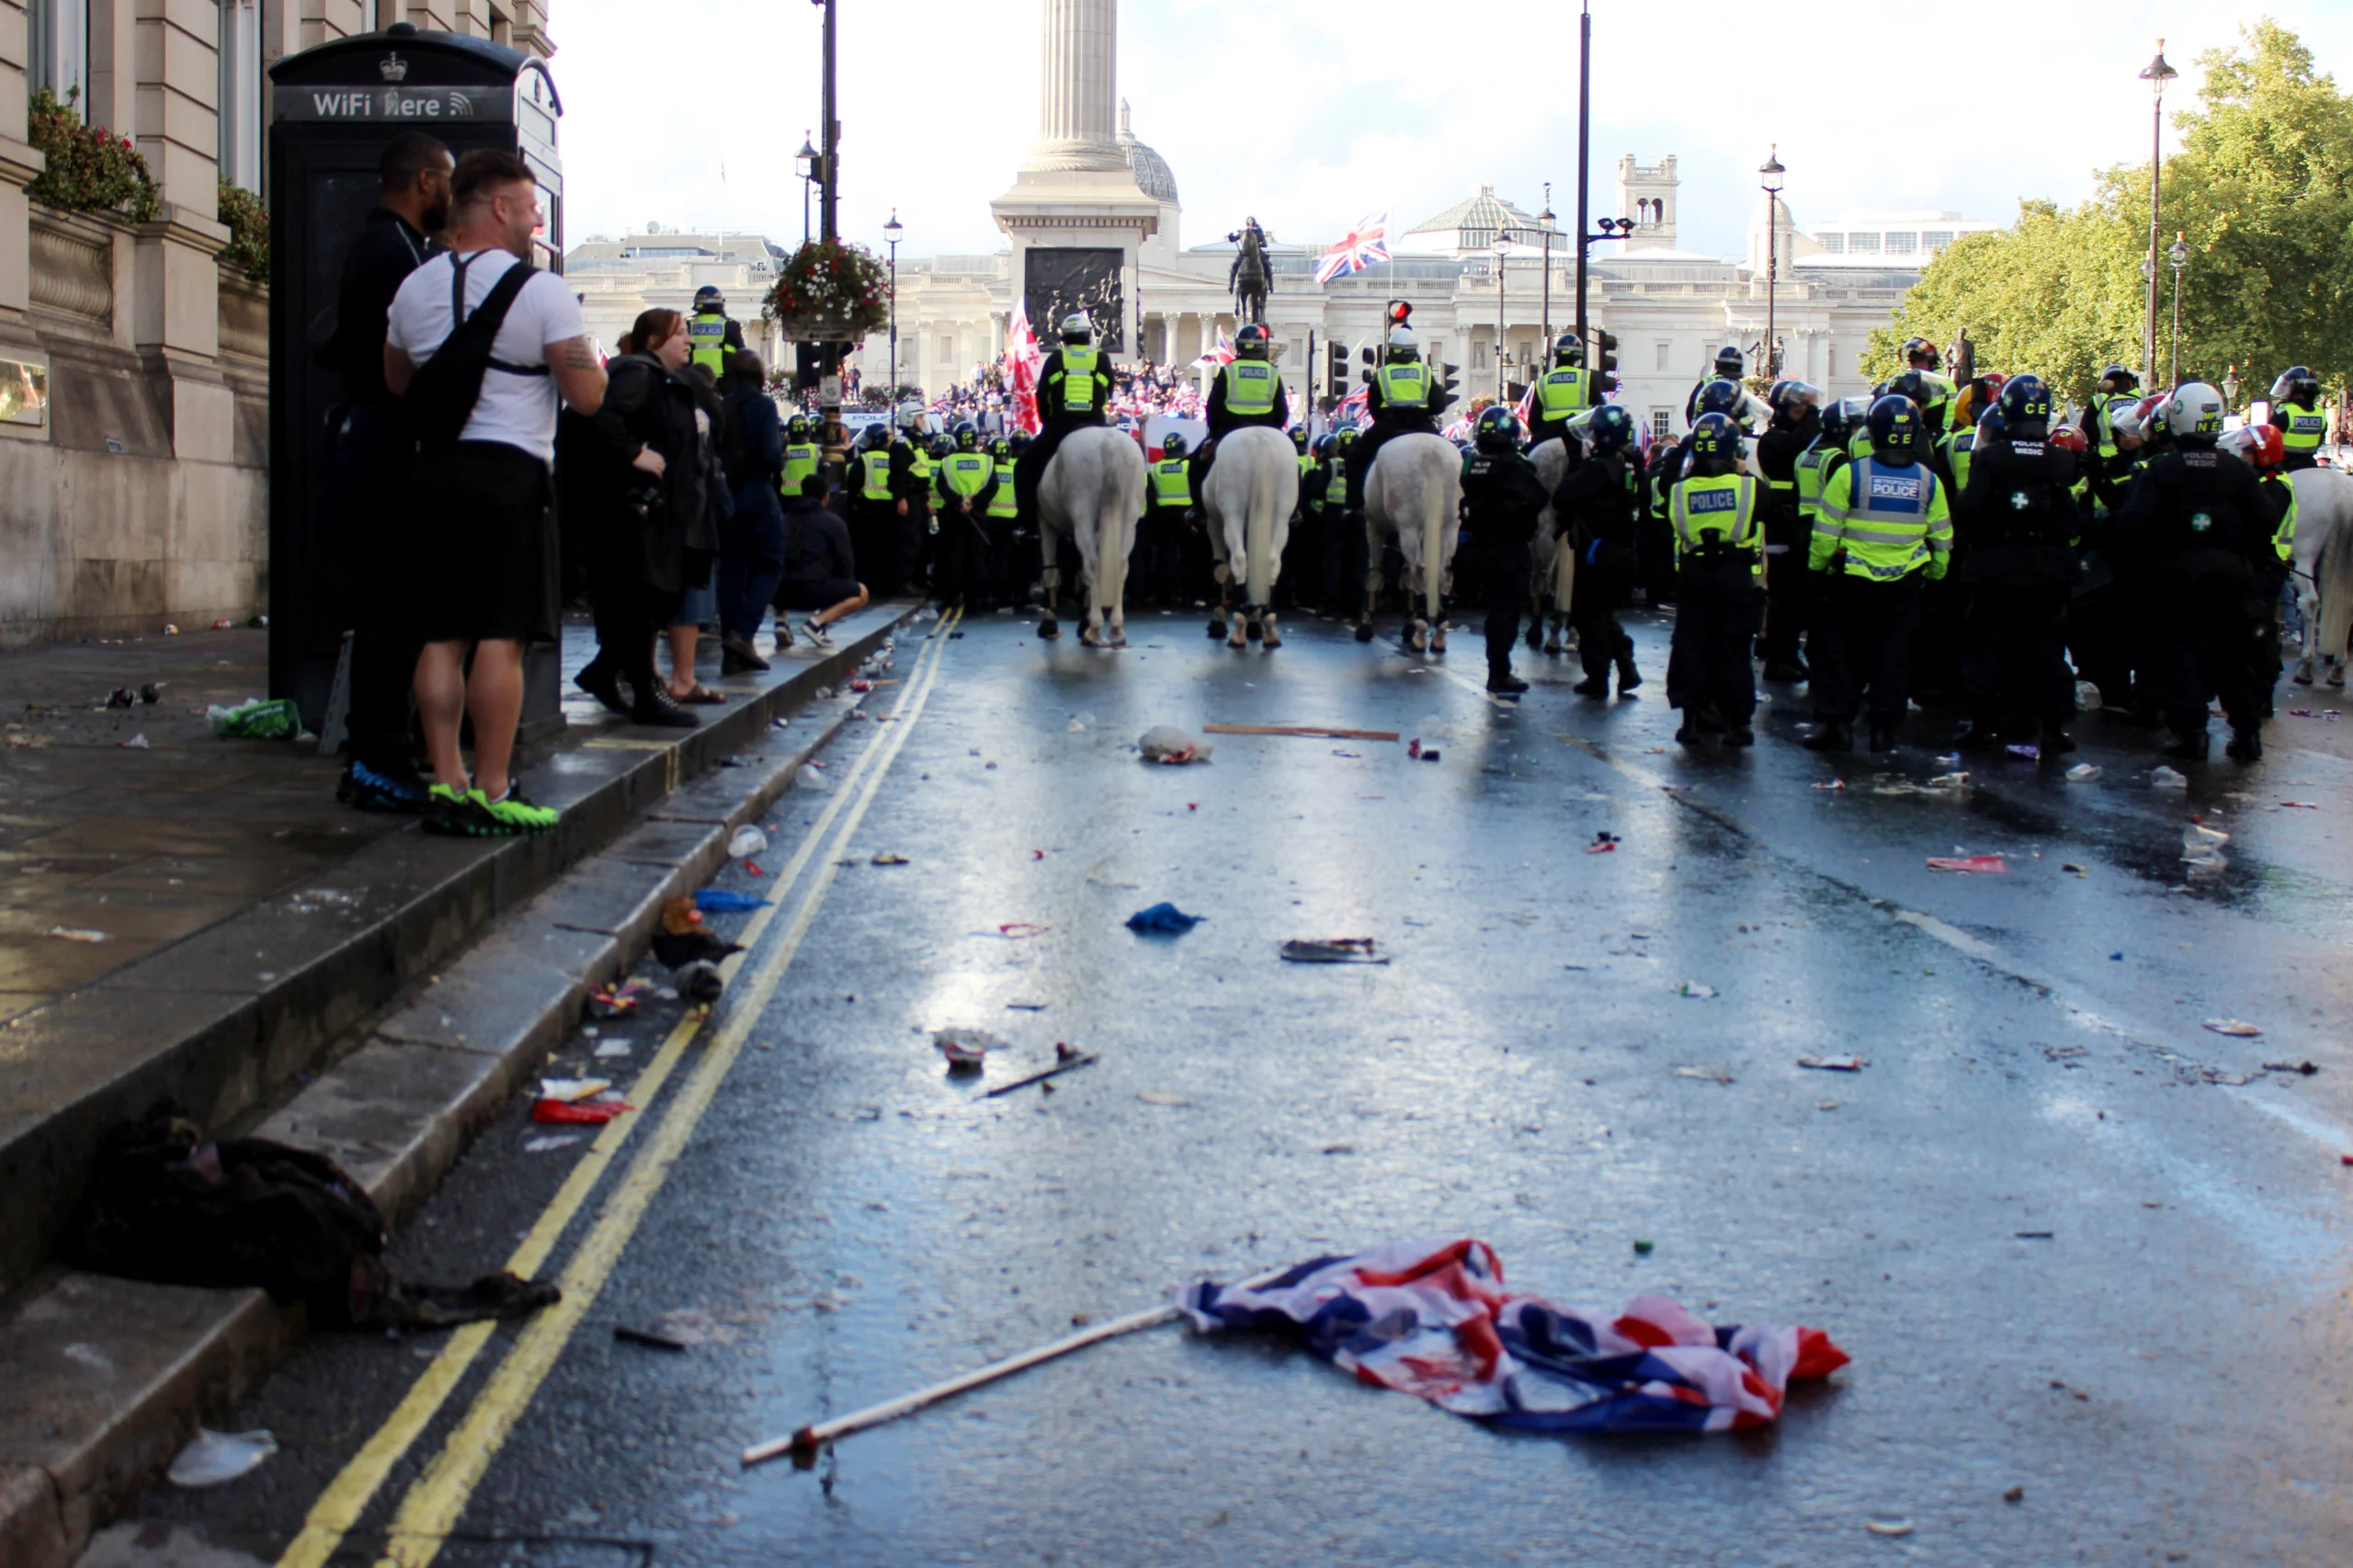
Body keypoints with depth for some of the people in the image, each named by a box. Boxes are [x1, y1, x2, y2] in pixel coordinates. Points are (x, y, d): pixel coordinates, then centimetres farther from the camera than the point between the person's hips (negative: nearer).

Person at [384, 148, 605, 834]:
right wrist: (586, 355, 11)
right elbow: (588, 395, -8)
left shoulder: (413, 288, 10)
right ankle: (491, 792, -2)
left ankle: (445, 784, 9)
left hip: (433, 469, 6)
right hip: (509, 474, -6)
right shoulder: (541, 292, -7)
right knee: (501, 637, -3)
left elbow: (396, 384, 21)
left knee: (442, 637, 8)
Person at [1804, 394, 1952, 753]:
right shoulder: (1928, 481, -2)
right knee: (1894, 656, 9)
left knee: (1843, 654, 7)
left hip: (1853, 580, -2)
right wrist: (1935, 573, 20)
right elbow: (1942, 539, 6)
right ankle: (1885, 730, 11)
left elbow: (1825, 532, -8)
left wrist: (1817, 565, 6)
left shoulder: (1850, 474, -12)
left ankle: (1835, 724, 5)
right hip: (1905, 584, 2)